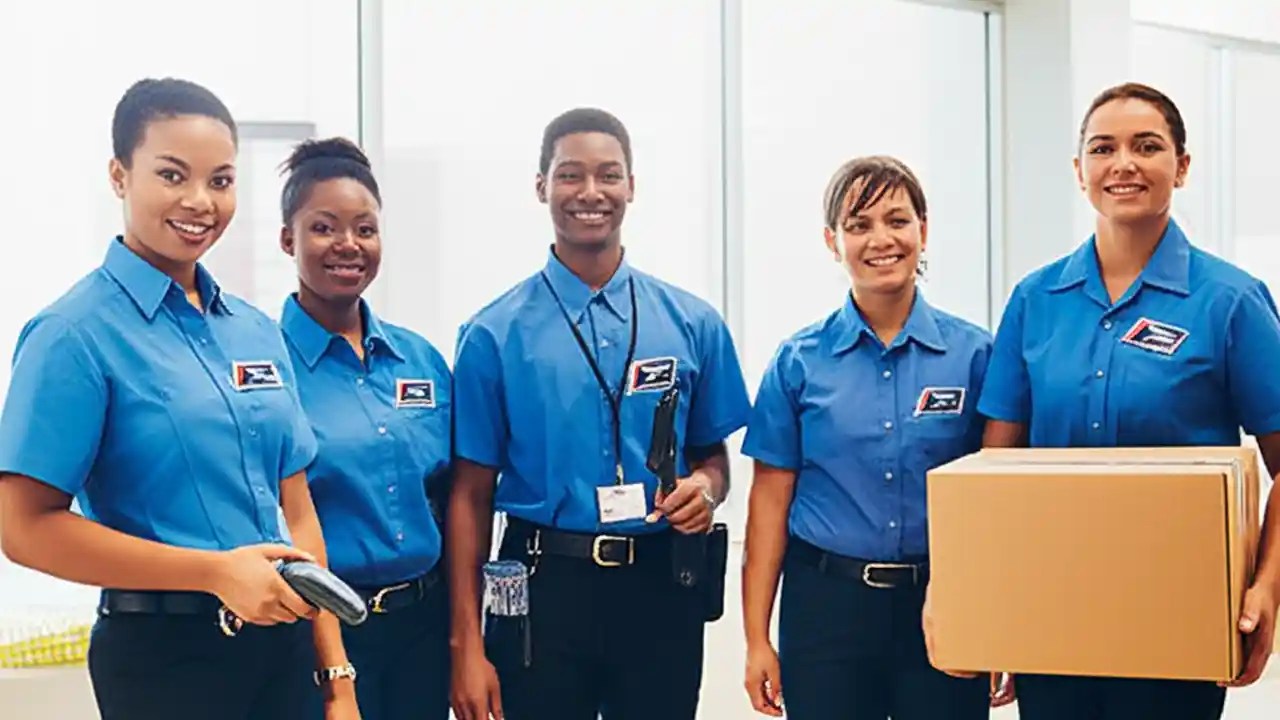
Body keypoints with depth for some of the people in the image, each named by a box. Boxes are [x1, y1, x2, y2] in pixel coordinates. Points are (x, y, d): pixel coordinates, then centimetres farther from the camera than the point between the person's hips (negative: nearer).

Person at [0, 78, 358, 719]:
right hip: (164, 654, -6)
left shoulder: (258, 332, 7)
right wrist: (218, 572, -19)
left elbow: (296, 509, 10)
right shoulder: (76, 333, -11)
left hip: (282, 641, 6)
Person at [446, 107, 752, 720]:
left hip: (660, 589, 2)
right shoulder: (494, 334, -1)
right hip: (543, 588, -2)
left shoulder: (693, 324, 5)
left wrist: (704, 487, -10)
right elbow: (471, 493, 0)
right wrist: (467, 646, -4)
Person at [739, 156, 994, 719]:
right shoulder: (800, 361, 0)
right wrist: (757, 637, -1)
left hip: (944, 607, 0)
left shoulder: (973, 353, 0)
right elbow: (771, 498, 1)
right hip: (826, 606, 0)